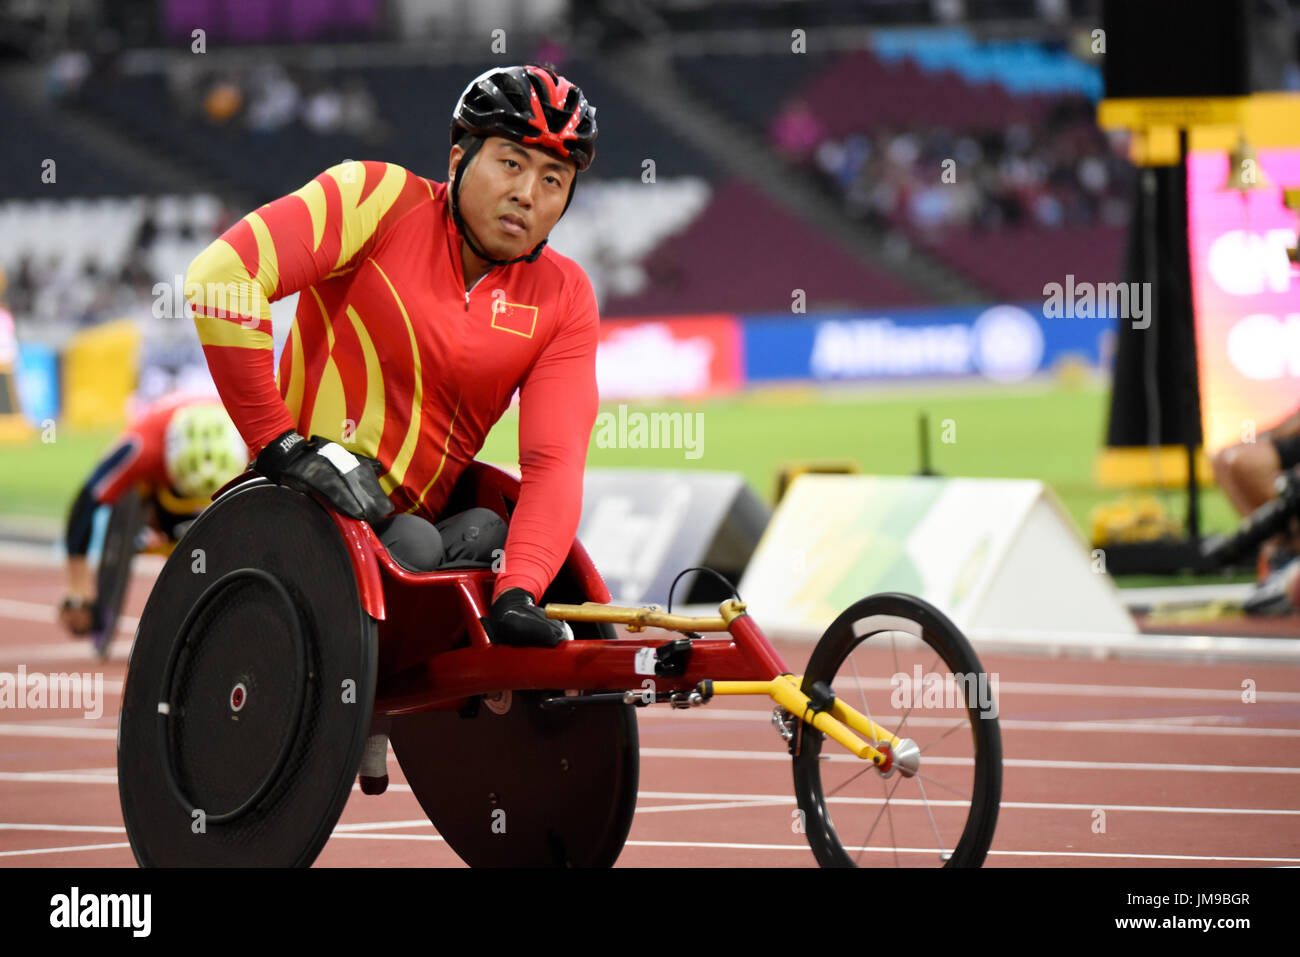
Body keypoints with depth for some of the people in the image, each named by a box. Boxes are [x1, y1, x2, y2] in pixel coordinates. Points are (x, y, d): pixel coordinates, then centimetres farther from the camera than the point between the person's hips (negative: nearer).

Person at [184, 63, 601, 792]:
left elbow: (554, 460, -7)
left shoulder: (563, 298, 5)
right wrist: (279, 442, -19)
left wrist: (519, 595, -25)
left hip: (418, 524, 5)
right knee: (413, 547, -32)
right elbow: (221, 277, -19)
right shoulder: (379, 200, -7)